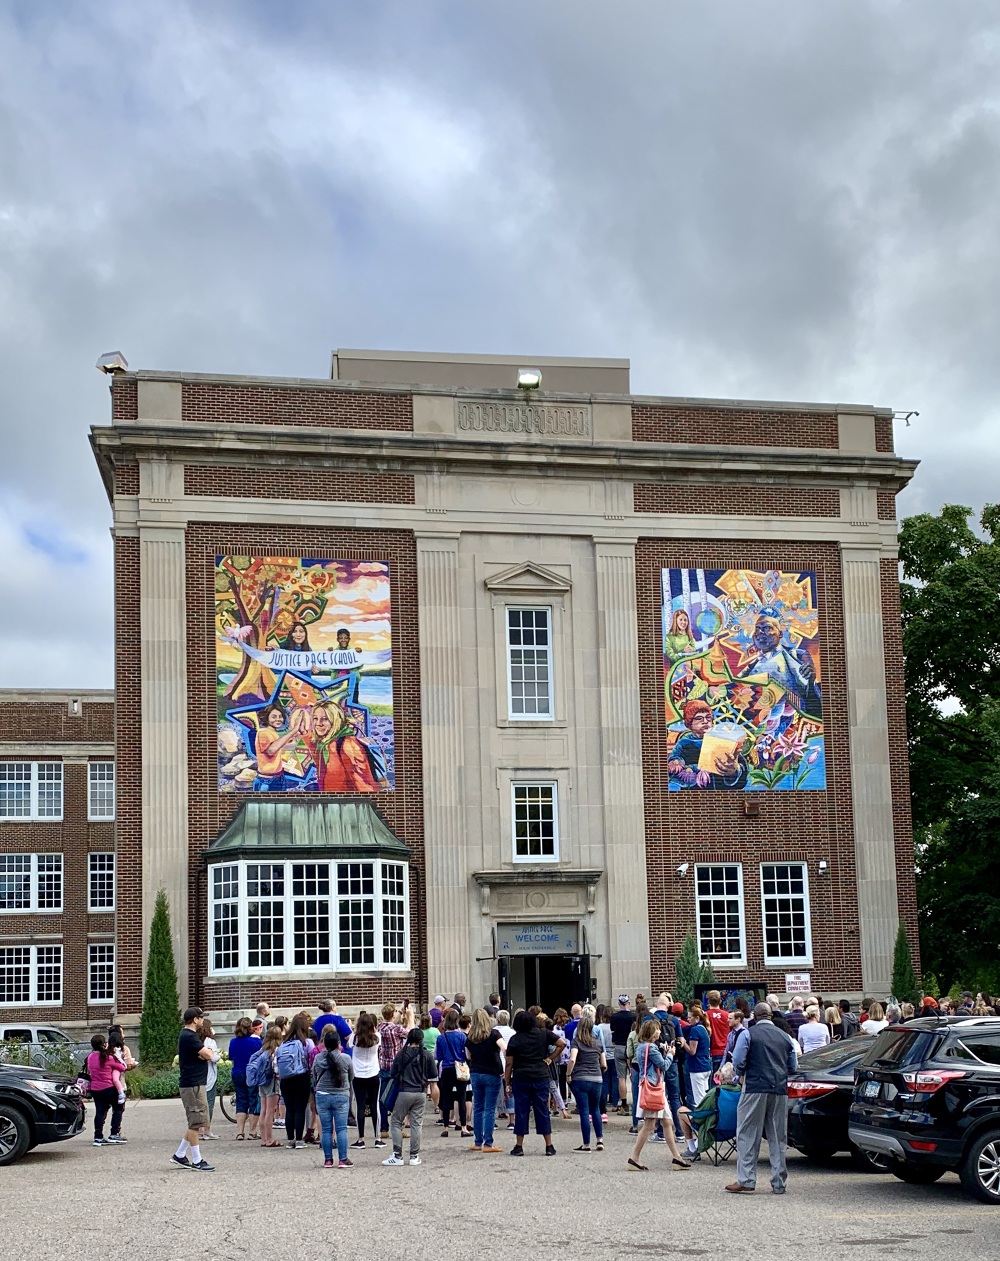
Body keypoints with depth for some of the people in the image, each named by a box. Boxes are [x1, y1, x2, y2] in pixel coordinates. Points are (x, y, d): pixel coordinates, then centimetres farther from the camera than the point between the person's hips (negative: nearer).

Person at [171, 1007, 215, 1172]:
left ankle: (179, 1155, 21)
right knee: (195, 1123, -6)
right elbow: (208, 1055, -20)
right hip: (193, 1085, -11)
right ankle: (197, 1161, -3)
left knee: (195, 1123, 16)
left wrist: (205, 1052, -8)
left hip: (194, 1083, 11)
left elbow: (208, 1054, 14)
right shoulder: (190, 1037, -16)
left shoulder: (188, 1035, 17)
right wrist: (208, 1051, 2)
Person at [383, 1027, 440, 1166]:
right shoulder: (427, 1055, 4)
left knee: (396, 1122, 6)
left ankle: (397, 1156, 1)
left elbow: (393, 1075, 3)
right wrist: (436, 1101, 11)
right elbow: (433, 1080, 5)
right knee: (417, 1124, 7)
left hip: (404, 1092, -2)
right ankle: (414, 1156, 7)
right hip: (421, 1093, 2)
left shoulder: (401, 1054, 0)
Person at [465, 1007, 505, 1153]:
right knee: (490, 1110, -1)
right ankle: (488, 1144, -3)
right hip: (492, 1075, -4)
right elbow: (505, 1049, -20)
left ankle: (478, 1142, 16)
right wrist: (504, 1070, -13)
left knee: (478, 1108, 13)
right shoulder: (493, 1034, -8)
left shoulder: (470, 1037, 3)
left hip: (475, 1075, 4)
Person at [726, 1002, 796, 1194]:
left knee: (748, 1135, 1)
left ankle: (746, 1181, -3)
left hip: (755, 1089, -4)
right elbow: (792, 1067, 16)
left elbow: (738, 1062, -7)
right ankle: (779, 1183, 11)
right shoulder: (785, 1037, 10)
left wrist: (741, 1074, 14)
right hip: (780, 1091, 4)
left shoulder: (748, 1034, -2)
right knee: (778, 1138, 9)